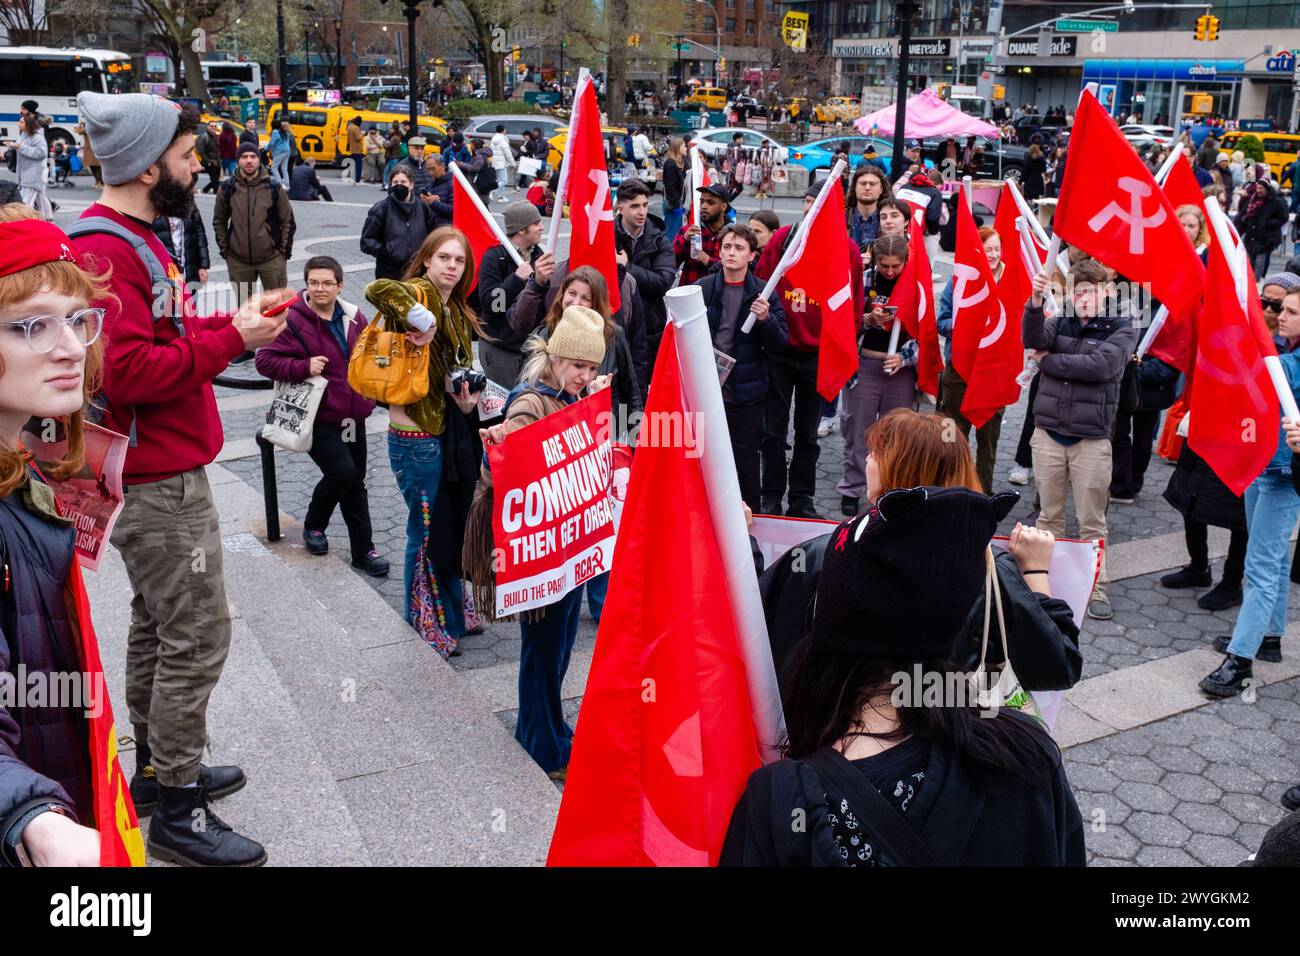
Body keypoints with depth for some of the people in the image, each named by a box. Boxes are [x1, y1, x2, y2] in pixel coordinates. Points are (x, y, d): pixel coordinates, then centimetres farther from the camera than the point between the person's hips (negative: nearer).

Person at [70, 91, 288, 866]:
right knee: (198, 636, -5)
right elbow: (128, 370, -28)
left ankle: (158, 769, 34)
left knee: (159, 625, 19)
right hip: (160, 483, -11)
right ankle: (176, 810, 8)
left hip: (162, 475, 11)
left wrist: (232, 321, 6)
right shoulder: (105, 251, -20)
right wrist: (231, 340, -21)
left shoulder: (131, 241, 14)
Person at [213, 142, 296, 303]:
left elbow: (287, 221, 3)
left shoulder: (275, 188, -3)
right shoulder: (227, 189, 1)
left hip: (272, 258, -1)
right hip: (238, 260, 1)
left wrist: (284, 250, 0)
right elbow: (219, 221, 11)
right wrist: (224, 248, 5)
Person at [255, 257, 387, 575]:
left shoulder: (354, 317, 4)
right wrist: (304, 367, -24)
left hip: (352, 417, 6)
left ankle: (363, 551, 20)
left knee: (355, 482, 10)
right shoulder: (292, 320, -13)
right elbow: (265, 360, -14)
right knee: (343, 471, -17)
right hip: (317, 419, -6)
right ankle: (313, 525, 12)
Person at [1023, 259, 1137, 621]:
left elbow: (1100, 365, -18)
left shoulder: (1121, 330, 0)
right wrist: (1036, 302, -30)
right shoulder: (1060, 322, 8)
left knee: (1092, 522, 3)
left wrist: (1048, 361, -9)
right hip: (1048, 434, 3)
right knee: (1049, 516, 10)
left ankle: (1096, 588, 12)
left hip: (1092, 439, -2)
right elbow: (1033, 339, -13)